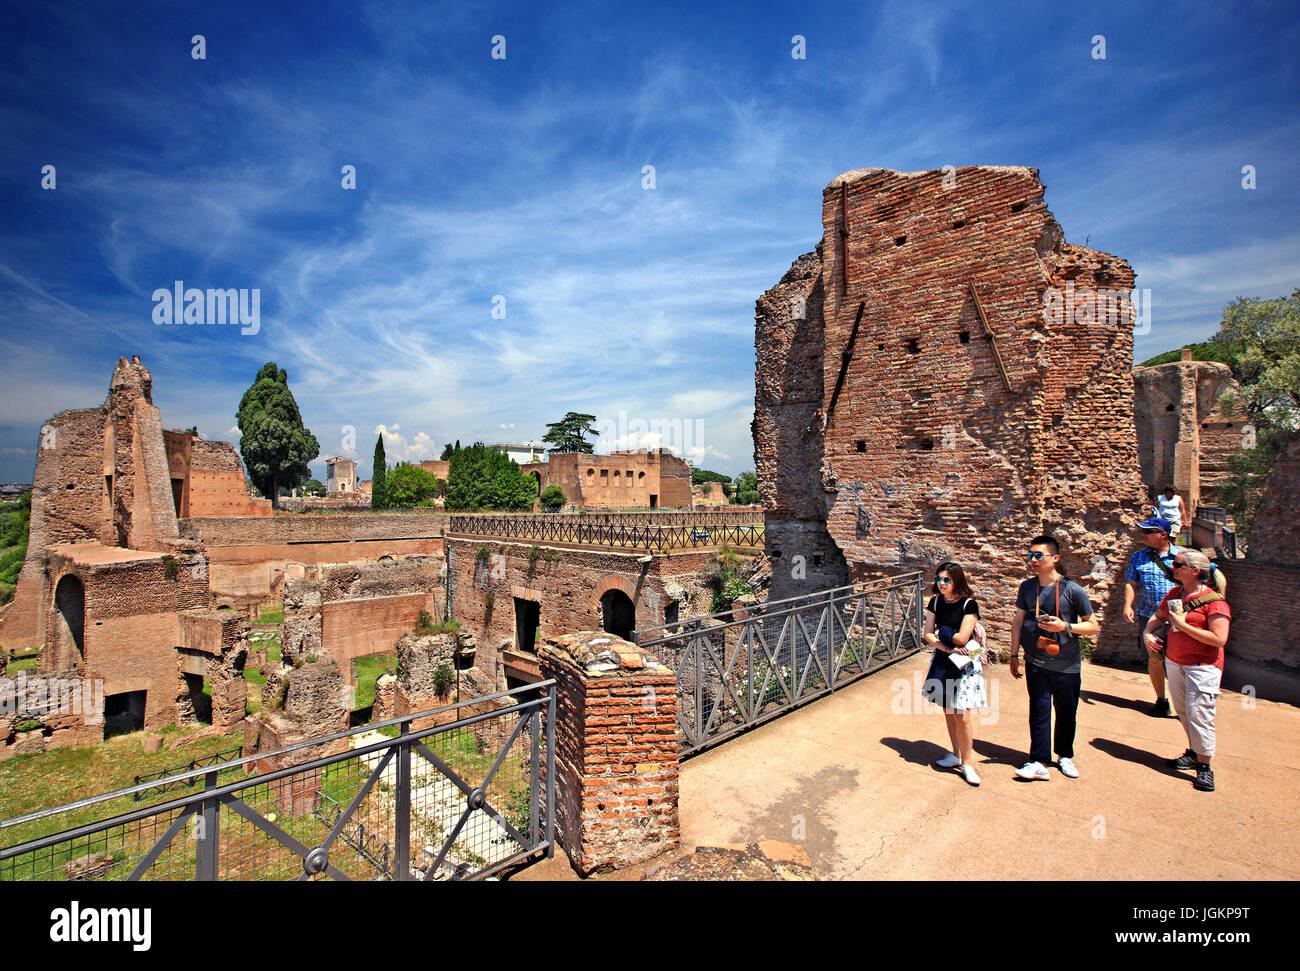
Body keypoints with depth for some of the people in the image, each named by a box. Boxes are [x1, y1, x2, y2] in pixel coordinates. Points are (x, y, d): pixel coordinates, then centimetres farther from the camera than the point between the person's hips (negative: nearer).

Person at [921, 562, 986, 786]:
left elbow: (961, 638, -17)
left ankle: (967, 761, 10)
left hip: (964, 664, -5)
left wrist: (939, 633, -3)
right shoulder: (935, 602, 3)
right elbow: (928, 635, 0)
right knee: (948, 710, 13)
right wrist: (948, 648, -14)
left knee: (962, 714, -6)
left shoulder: (969, 604, -12)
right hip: (942, 661, 5)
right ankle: (956, 754, 29)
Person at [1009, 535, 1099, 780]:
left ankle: (1064, 756, 33)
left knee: (1066, 713, 13)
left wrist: (1065, 627, -20)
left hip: (1067, 665, -1)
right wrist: (1014, 654, 11)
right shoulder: (1027, 588, 2)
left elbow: (1094, 627, -3)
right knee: (1039, 711, 0)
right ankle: (1039, 763, 7)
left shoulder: (1073, 590, -9)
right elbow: (1019, 621, 11)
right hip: (1036, 662, 1)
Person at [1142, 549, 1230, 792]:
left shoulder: (1213, 601, -13)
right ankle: (1194, 753, 30)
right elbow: (1157, 617, 21)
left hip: (1202, 665, -7)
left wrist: (1183, 625, -19)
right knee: (1183, 711, 14)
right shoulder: (1174, 594, 7)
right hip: (1174, 662, 7)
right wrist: (1148, 633, 3)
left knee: (1198, 713, -7)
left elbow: (1219, 639, -19)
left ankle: (1204, 765, 5)